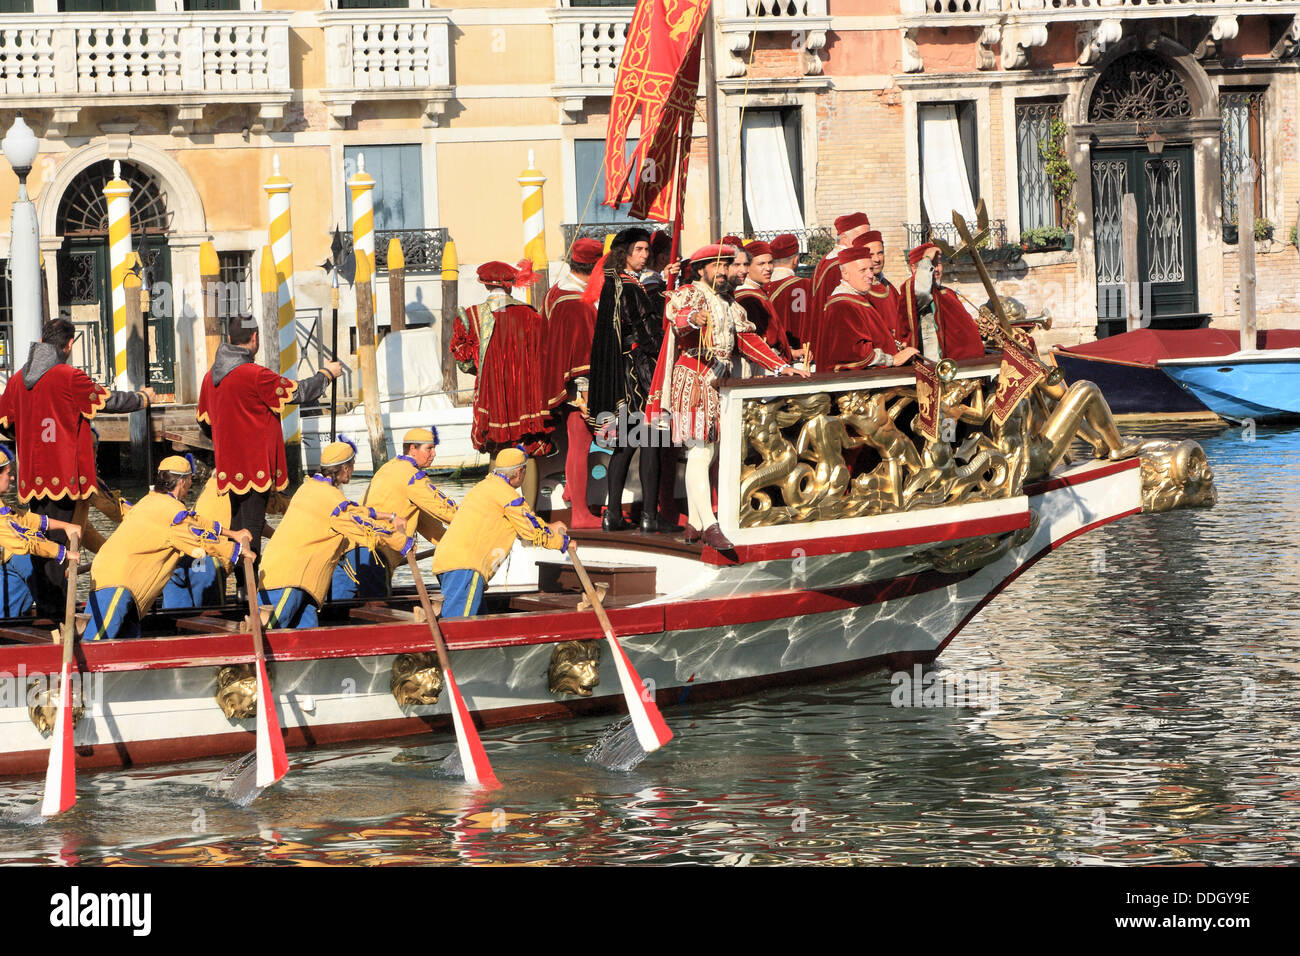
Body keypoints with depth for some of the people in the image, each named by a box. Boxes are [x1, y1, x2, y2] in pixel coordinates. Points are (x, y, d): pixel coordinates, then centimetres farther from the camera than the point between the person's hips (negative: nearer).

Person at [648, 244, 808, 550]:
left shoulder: (730, 304, 20)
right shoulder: (687, 295, -4)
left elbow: (748, 341, 19)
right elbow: (677, 318, -27)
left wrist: (782, 367, 7)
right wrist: (692, 317, -51)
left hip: (718, 384, 8)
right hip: (692, 381, -8)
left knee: (701, 454, 8)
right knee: (700, 453, -14)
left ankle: (694, 524, 10)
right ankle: (709, 525, -21)